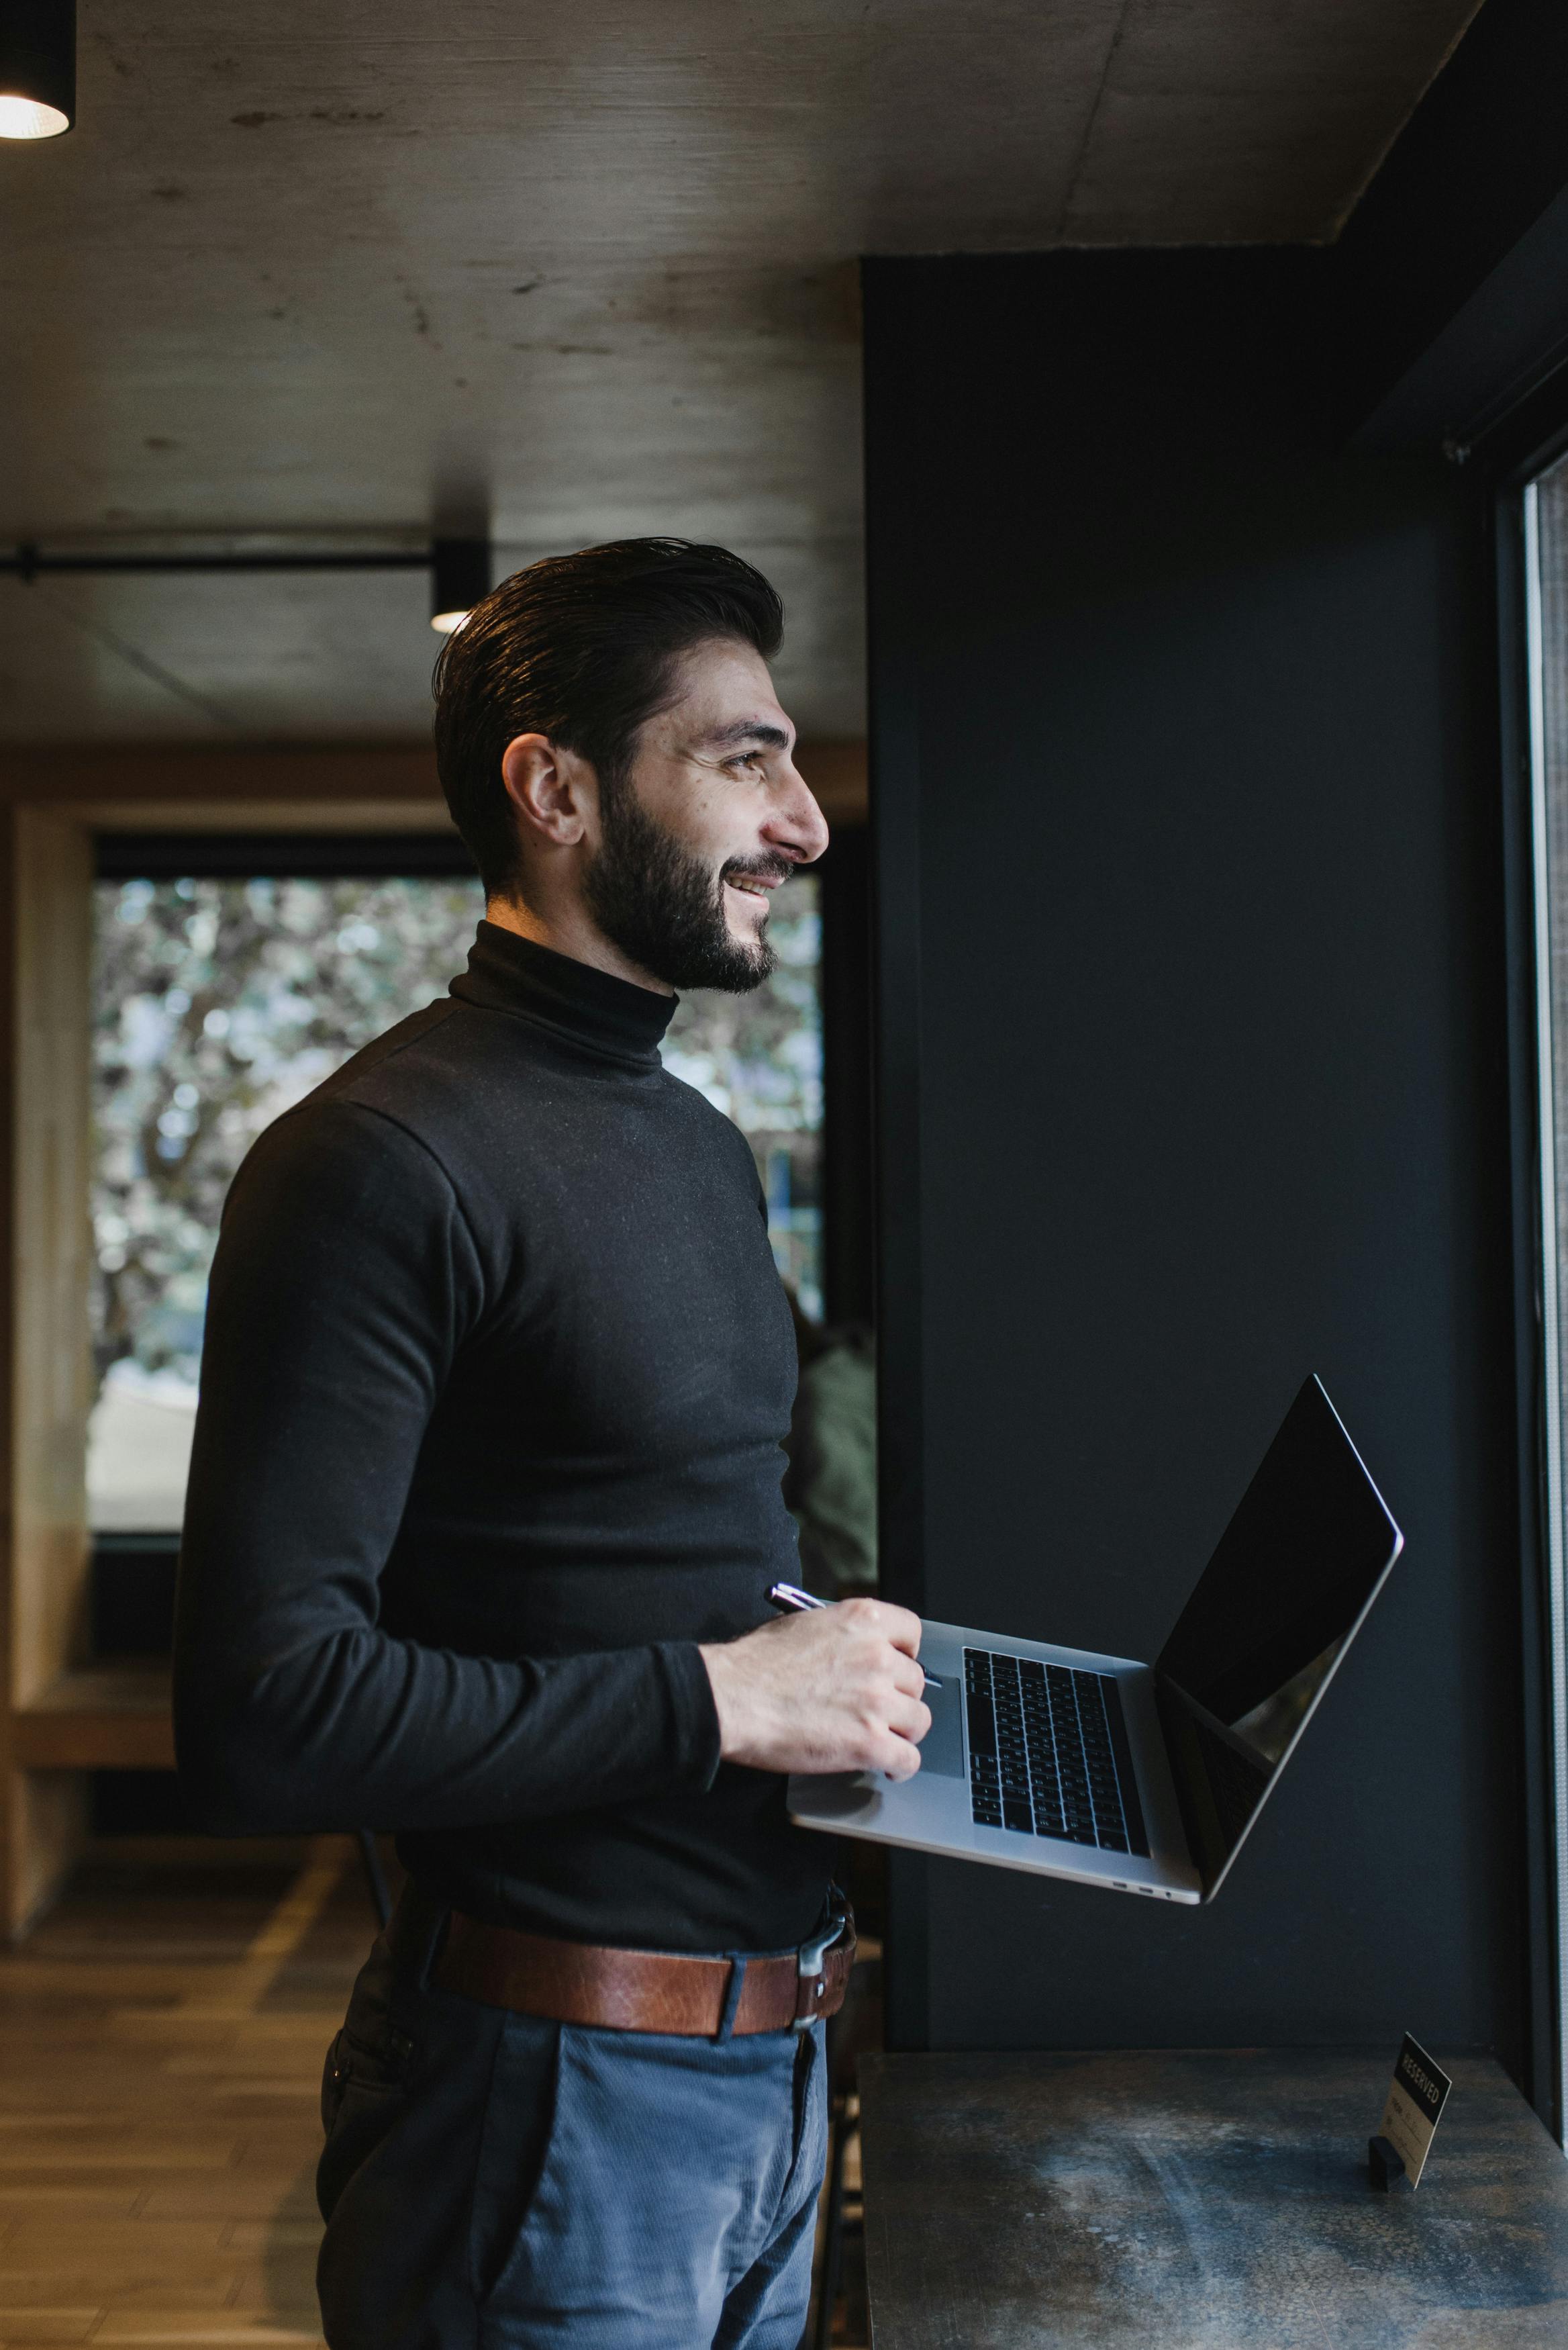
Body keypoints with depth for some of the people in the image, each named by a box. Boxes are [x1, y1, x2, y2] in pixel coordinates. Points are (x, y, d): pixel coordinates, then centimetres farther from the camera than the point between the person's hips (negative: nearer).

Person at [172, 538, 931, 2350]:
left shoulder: (706, 1151, 12)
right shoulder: (380, 1162, -18)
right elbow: (262, 1712, -24)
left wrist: (850, 1674, 3)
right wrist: (719, 1699, -20)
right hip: (555, 2083, -8)